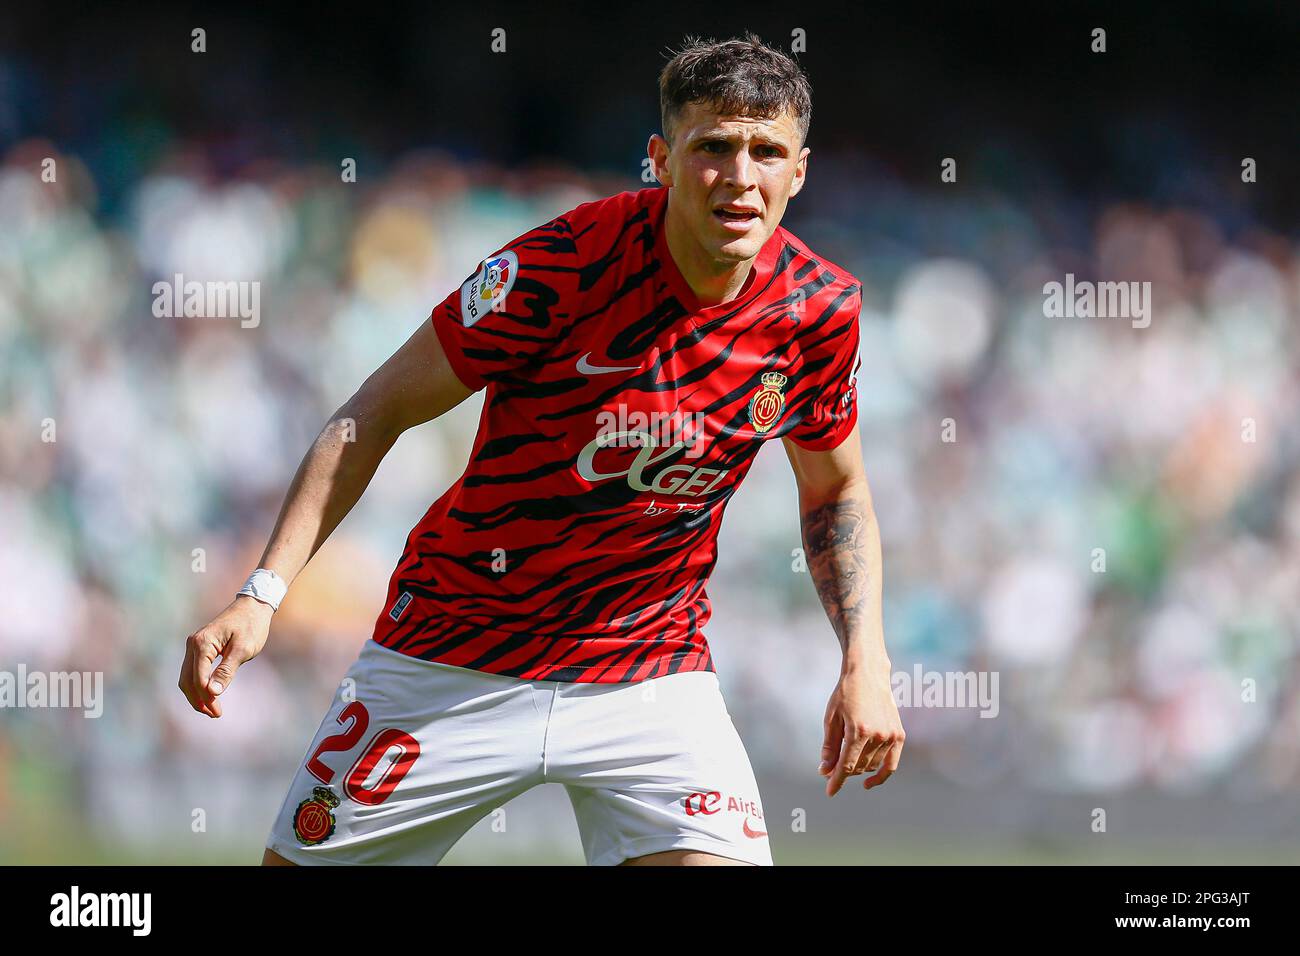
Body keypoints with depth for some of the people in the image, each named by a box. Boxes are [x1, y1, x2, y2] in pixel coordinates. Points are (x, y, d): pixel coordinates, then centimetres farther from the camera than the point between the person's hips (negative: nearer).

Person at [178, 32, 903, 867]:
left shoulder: (819, 309, -9)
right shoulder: (560, 266, -21)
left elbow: (836, 492, 11)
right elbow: (377, 414, -11)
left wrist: (866, 661, -2)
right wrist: (262, 594, -19)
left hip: (652, 672, 2)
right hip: (454, 659, -2)